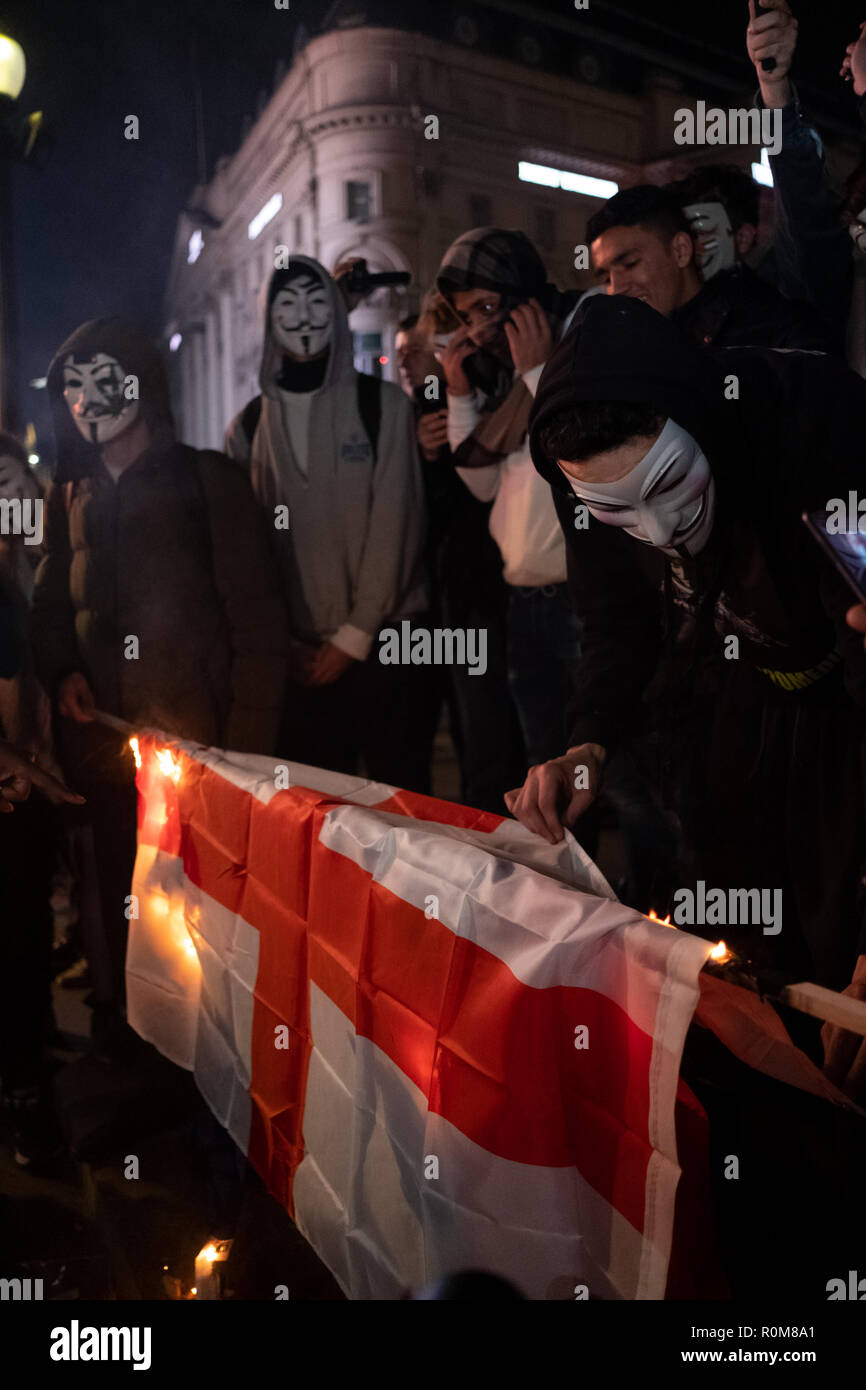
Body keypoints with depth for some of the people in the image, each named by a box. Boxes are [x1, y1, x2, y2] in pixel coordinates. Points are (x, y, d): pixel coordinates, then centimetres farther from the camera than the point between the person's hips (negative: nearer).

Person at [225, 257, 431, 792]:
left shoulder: (382, 404, 0)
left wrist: (355, 636, -9)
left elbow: (393, 526, -5)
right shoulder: (248, 426, 8)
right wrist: (283, 644, -1)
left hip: (384, 640, -2)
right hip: (300, 655, 2)